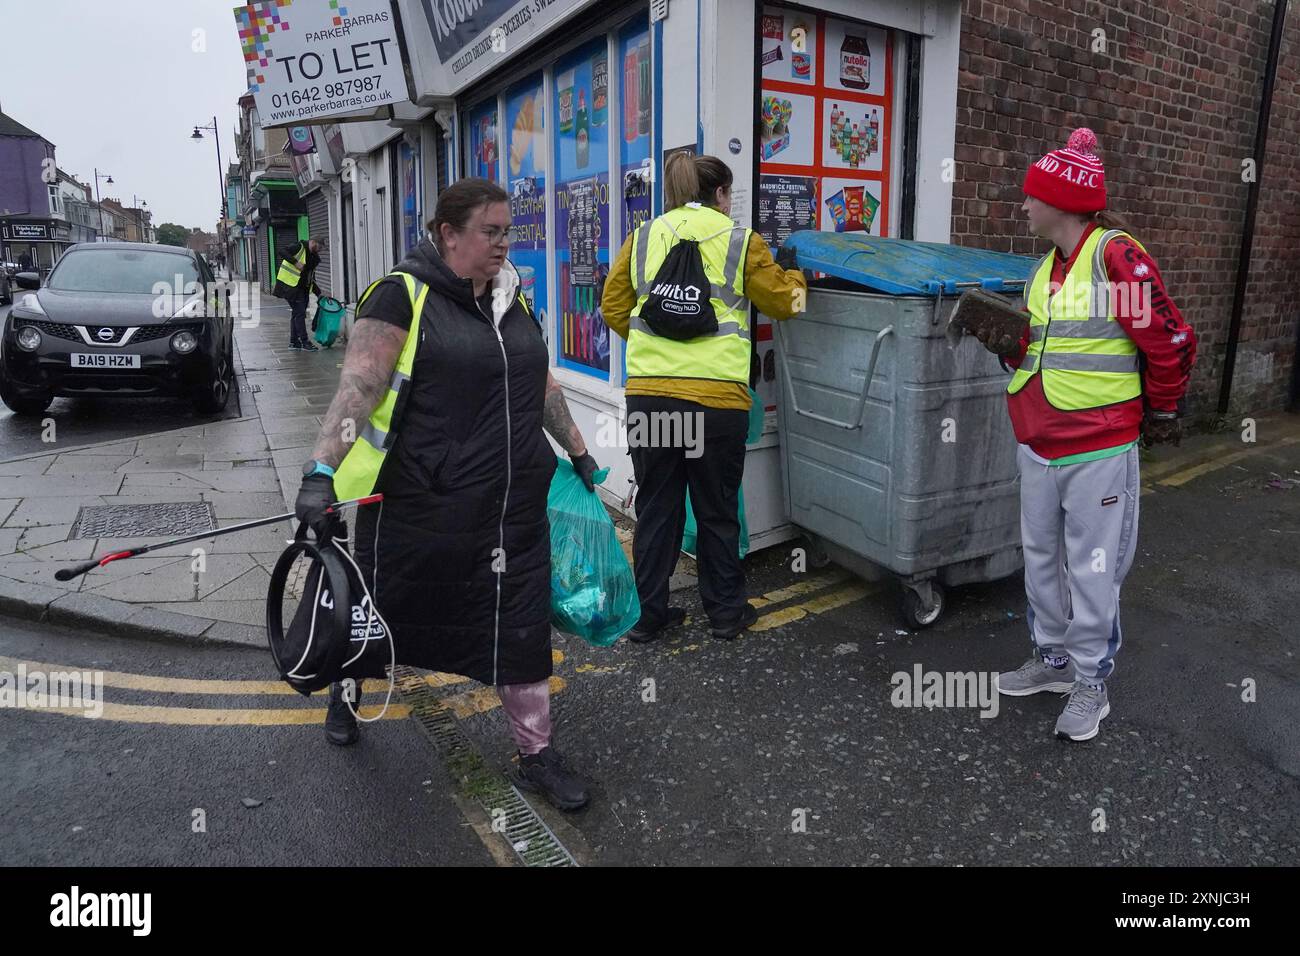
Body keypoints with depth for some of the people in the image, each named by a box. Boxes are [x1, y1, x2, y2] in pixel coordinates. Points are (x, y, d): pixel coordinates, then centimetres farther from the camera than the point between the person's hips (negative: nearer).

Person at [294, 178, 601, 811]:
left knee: (520, 622, 8)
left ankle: (537, 755, 22)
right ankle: (345, 687, 48)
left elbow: (542, 386, 20)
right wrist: (321, 471, -29)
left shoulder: (512, 298, 11)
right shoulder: (403, 296, -10)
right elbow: (358, 385, -19)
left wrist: (579, 453, 23)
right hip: (419, 508, -5)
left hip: (514, 507, 5)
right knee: (386, 607, 16)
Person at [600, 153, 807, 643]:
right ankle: (726, 611, 26)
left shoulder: (643, 238, 10)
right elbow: (782, 301, 9)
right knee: (717, 509, 12)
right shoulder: (740, 240, 2)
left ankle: (648, 613, 22)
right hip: (716, 395, -2)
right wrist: (794, 275, 30)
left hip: (648, 392, 3)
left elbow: (613, 308, 12)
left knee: (656, 507, 13)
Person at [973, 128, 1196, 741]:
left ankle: (1090, 683, 20)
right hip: (1038, 446, 8)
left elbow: (1171, 344, -11)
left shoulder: (1117, 258, -14)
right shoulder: (1045, 268, 12)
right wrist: (1009, 347, 3)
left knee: (1092, 569, 3)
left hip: (1098, 449, -8)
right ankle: (1052, 660, 34)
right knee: (1040, 558, 17)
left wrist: (1161, 414, 0)